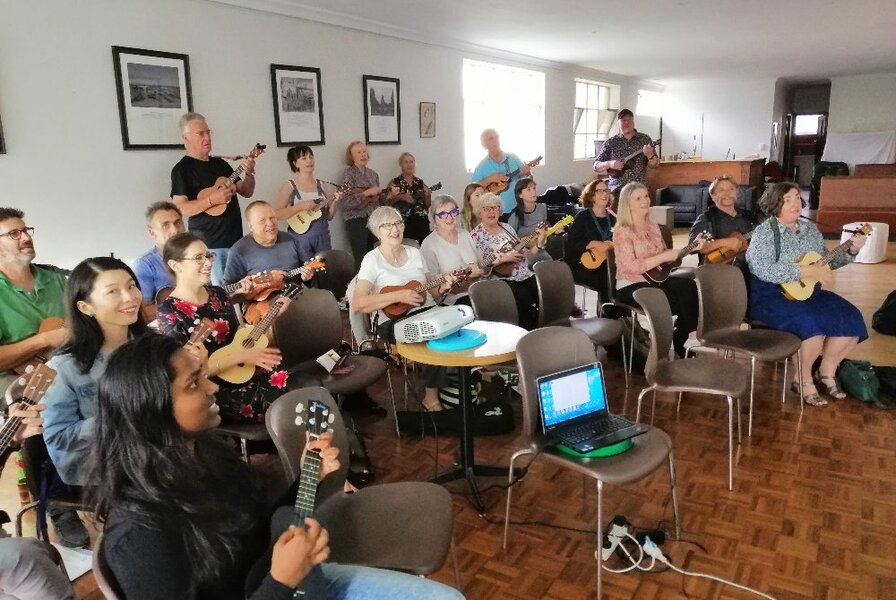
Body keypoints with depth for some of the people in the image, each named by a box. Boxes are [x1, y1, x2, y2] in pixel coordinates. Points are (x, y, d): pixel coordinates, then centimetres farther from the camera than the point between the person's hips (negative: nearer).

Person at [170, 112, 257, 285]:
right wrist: (212, 200, -25)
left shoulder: (220, 163, 13)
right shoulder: (182, 169, -6)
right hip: (208, 245, -6)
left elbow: (246, 193, 15)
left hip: (235, 240, 6)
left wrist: (249, 173, -4)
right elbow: (180, 208, -15)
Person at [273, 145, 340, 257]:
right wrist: (301, 206, -19)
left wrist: (334, 202, -8)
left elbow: (329, 216, 10)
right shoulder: (289, 186, -6)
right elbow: (276, 214, -13)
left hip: (323, 236, 4)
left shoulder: (320, 184, 6)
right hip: (301, 238, -4)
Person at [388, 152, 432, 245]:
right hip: (403, 222, -3)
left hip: (421, 221, 3)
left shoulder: (420, 183, 13)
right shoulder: (395, 182, 4)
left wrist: (428, 196, -5)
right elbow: (386, 201, -6)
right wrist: (401, 197, -18)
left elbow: (427, 205, 14)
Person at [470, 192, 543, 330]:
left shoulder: (506, 227, 15)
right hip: (502, 280, -6)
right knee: (525, 298, -31)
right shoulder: (476, 236, -4)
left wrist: (538, 243, 5)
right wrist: (503, 258, -18)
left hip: (526, 275, 6)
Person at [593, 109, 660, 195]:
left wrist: (650, 155, -17)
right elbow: (596, 166, 2)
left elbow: (655, 165, 4)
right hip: (617, 191, -1)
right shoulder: (610, 143, 3)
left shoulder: (645, 139, 6)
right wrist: (609, 164, -16)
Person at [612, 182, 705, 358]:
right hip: (631, 286, -7)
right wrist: (664, 257, -20)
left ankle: (681, 343, -5)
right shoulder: (622, 231, -12)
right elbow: (631, 267, -22)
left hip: (655, 278, 7)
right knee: (677, 302, -27)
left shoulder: (652, 227, 11)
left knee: (692, 288, -20)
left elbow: (666, 255, 17)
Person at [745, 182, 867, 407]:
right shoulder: (763, 232, -11)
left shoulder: (810, 229, 12)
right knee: (811, 326, -31)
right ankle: (802, 379, -5)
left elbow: (826, 261, 21)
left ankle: (826, 372, 9)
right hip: (772, 296, -7)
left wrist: (850, 252, 3)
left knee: (851, 319, -11)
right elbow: (764, 270, -25)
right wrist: (807, 271, -24)